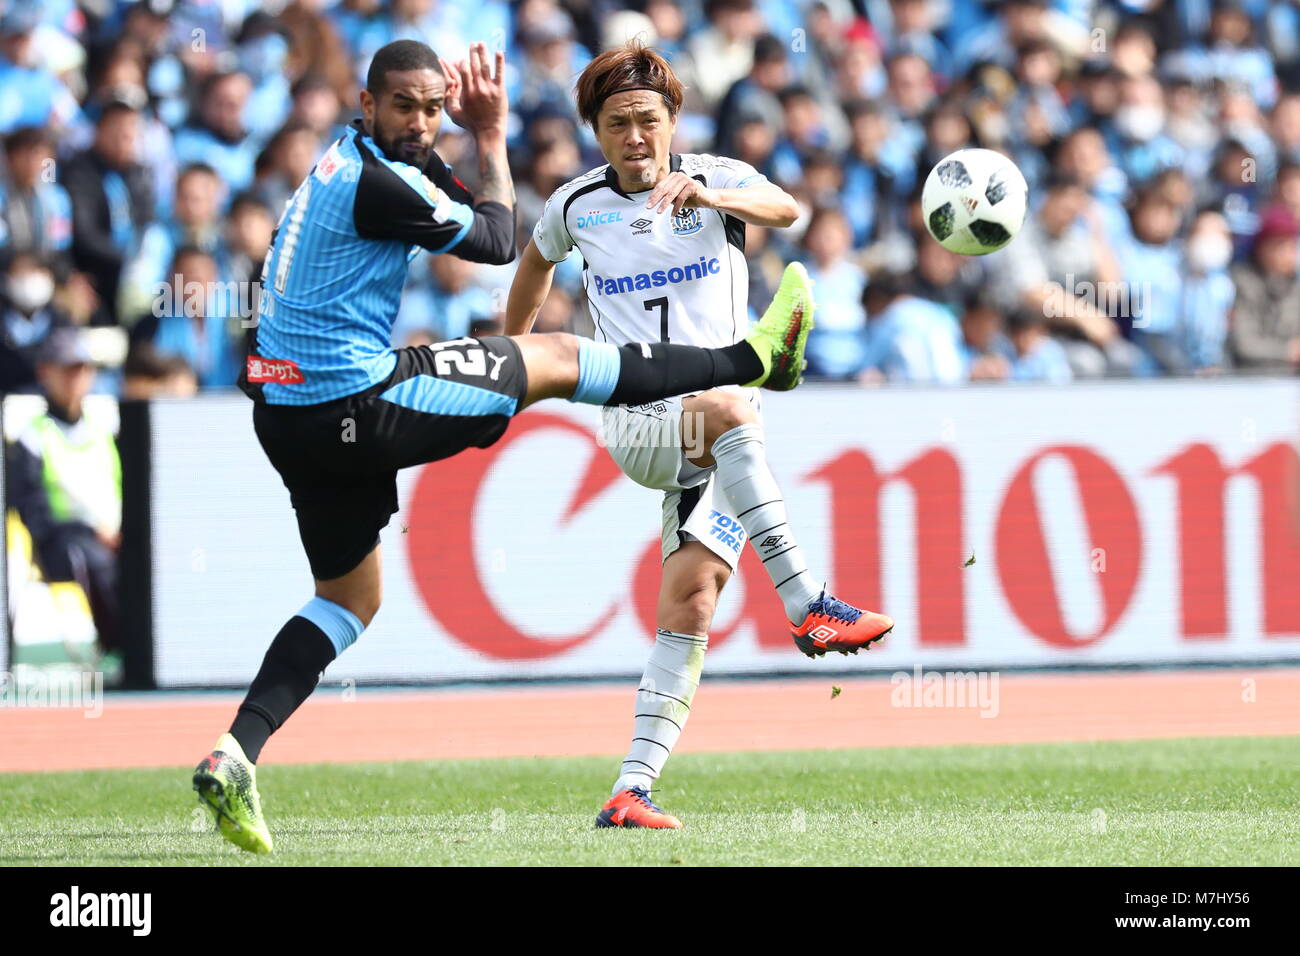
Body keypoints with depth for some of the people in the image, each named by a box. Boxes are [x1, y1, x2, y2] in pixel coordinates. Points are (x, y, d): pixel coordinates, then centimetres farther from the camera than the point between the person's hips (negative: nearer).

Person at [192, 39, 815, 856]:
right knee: (553, 359, 6)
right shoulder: (377, 183, -18)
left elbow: (462, 212, 27)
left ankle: (235, 757, 2)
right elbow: (498, 242, -3)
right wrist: (492, 139, 9)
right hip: (357, 405, -9)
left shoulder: (349, 160, 12)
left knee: (351, 599, 19)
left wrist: (468, 137, 14)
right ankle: (752, 361, 20)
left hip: (292, 414, 9)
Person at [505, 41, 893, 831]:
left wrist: (709, 195, -43)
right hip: (637, 425, -1)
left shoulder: (717, 179, 0)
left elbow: (785, 209, -23)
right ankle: (808, 606, -44)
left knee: (693, 596, -14)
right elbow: (536, 261, 30)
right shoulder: (577, 207, 7)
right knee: (726, 408, -35)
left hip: (725, 430, 1)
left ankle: (634, 788, -14)